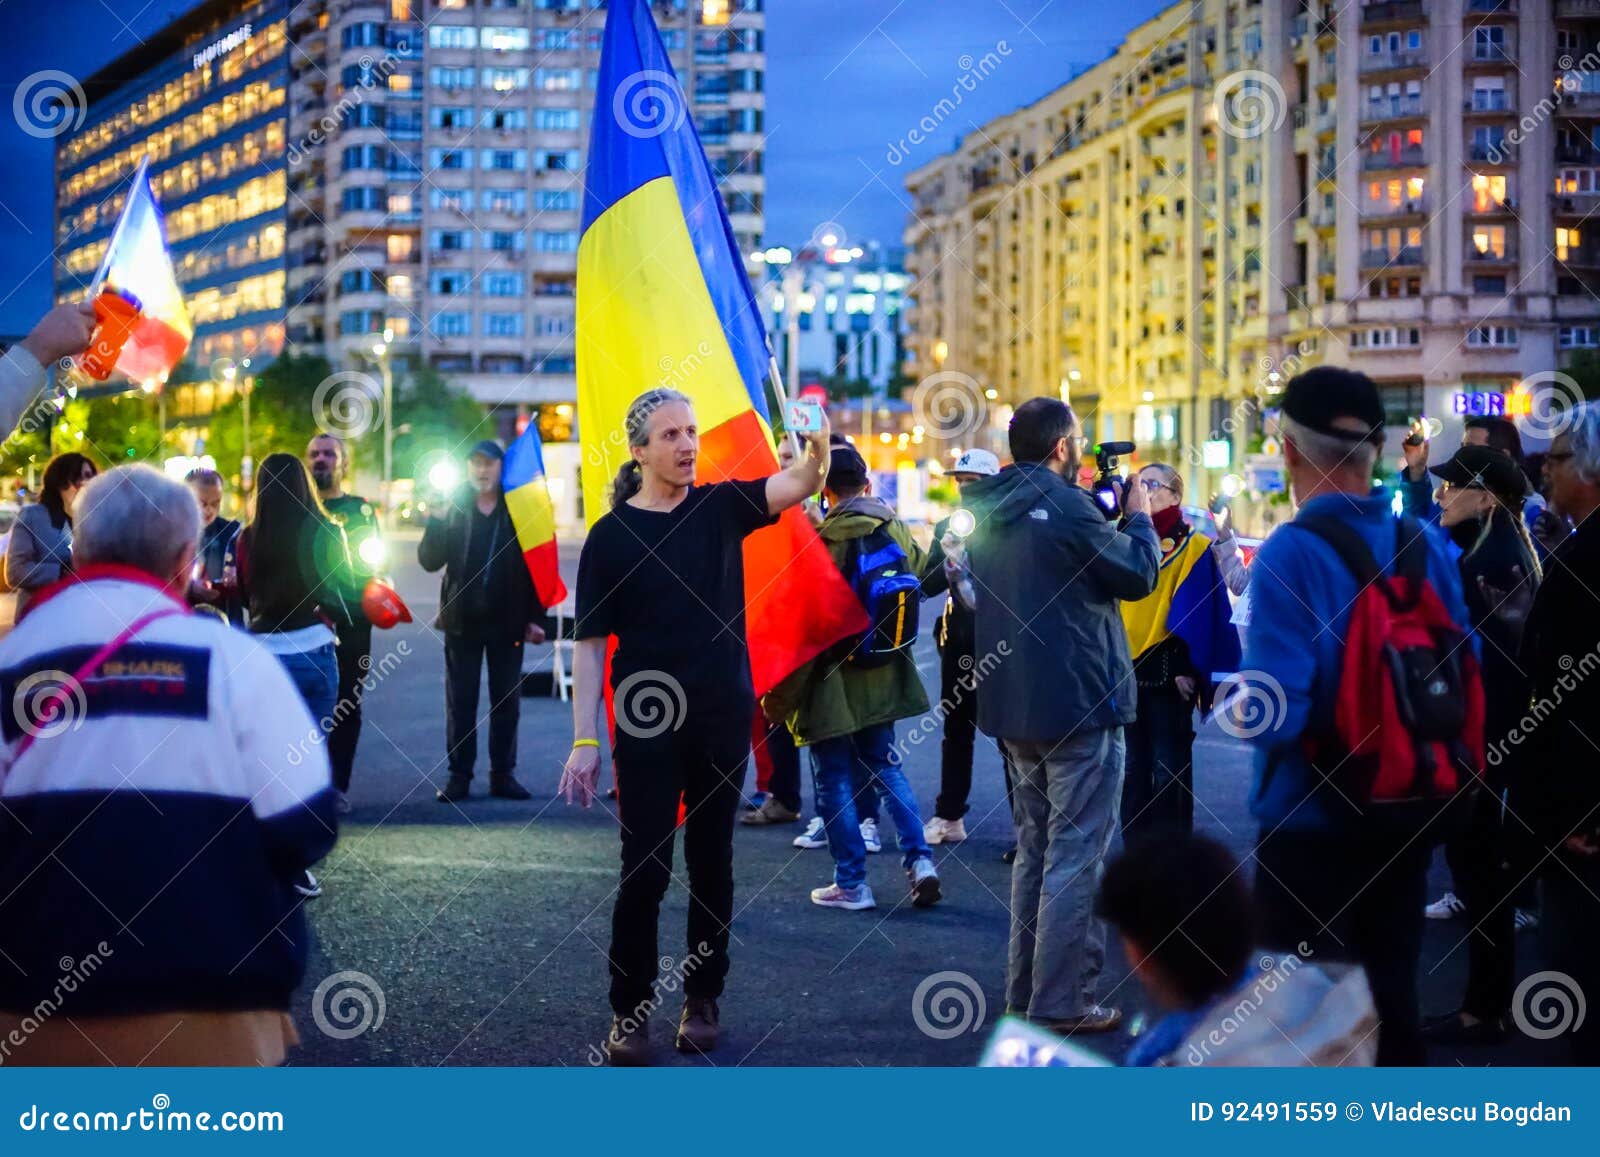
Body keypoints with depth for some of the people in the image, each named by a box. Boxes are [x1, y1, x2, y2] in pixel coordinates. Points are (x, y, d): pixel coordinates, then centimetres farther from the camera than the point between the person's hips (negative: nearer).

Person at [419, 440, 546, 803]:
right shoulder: (453, 507, 1)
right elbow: (429, 560, -4)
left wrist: (535, 618, -5)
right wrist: (436, 521, -19)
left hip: (507, 621, -1)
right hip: (462, 620, 1)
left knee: (507, 701, 5)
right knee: (460, 701, 4)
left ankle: (503, 775, 11)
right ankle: (459, 775, 9)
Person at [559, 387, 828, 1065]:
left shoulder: (722, 507, 2)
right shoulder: (612, 534, -3)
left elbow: (804, 484, -14)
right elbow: (590, 643, -4)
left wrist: (817, 444, -36)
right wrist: (584, 739, -9)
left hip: (723, 720, 2)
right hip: (646, 727, -2)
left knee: (711, 863, 10)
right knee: (644, 869, -1)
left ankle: (702, 1000, 22)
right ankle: (629, 1011, 9)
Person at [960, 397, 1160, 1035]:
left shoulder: (988, 512, 8)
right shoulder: (1067, 506, -17)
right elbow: (1138, 574, -9)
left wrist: (1103, 513, 16)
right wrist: (1140, 518, 7)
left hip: (1015, 705, 8)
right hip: (1078, 705, -8)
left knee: (1035, 849, 18)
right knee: (1076, 856, -4)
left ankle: (1025, 987, 23)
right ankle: (1062, 1002, -3)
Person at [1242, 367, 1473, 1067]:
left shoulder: (1289, 554, -21)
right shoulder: (1427, 544, -5)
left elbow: (1272, 716, -26)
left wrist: (1235, 694, -5)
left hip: (1311, 823, -5)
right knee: (1390, 994, 19)